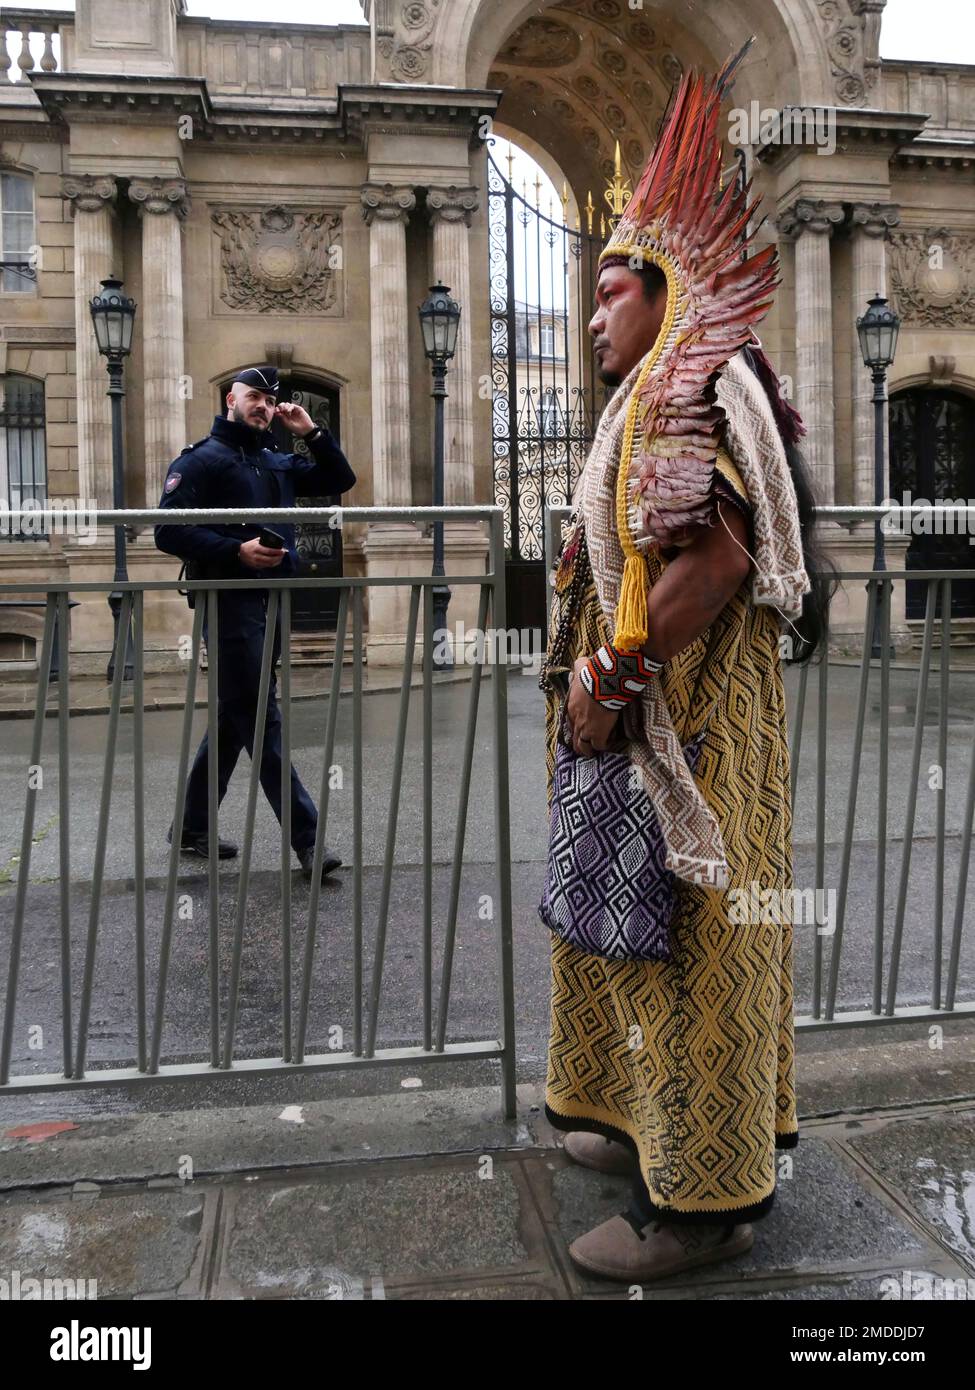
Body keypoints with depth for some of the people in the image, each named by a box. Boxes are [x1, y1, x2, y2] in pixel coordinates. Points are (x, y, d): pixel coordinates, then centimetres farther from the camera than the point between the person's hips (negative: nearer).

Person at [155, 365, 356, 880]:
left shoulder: (277, 463, 20)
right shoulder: (201, 460, -1)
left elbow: (340, 480, 20)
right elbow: (169, 531, -10)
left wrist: (311, 433, 9)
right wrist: (236, 551, -20)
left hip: (270, 601, 8)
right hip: (228, 601, -8)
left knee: (236, 716, 11)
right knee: (261, 716, -9)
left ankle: (192, 827, 23)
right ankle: (307, 837, -10)